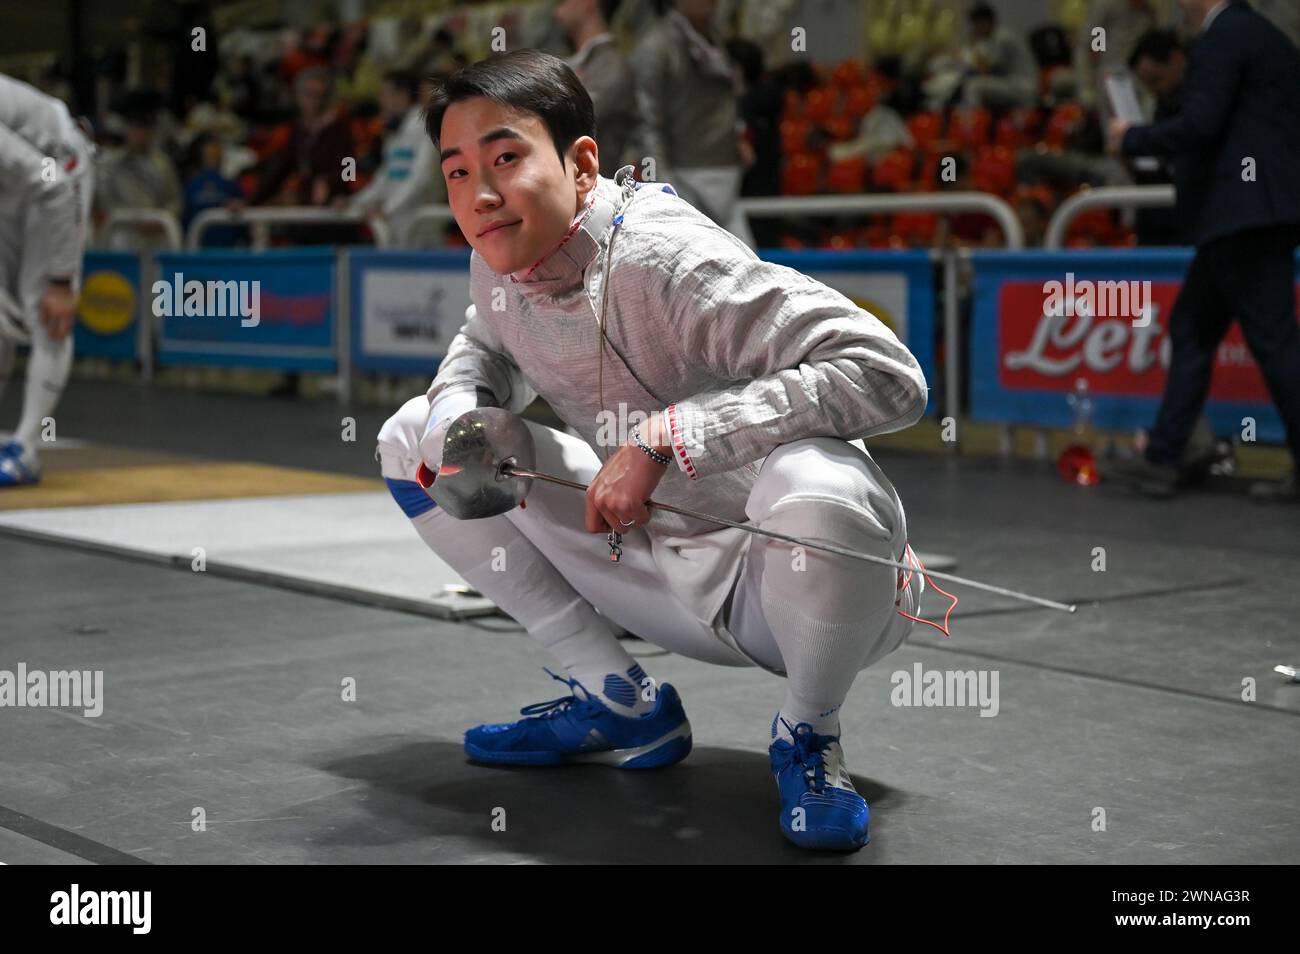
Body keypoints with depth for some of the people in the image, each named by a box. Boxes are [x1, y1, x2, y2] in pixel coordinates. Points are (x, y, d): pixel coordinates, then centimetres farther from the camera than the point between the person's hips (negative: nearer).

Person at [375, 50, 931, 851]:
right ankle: (620, 703, 10)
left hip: (800, 585, -7)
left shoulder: (665, 259, -28)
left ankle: (808, 733, -7)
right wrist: (456, 414, -7)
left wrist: (665, 439, -36)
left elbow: (890, 376, -36)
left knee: (814, 484, -43)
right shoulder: (502, 263, -6)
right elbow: (490, 351, 19)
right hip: (665, 564, 7)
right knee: (412, 438, 5)